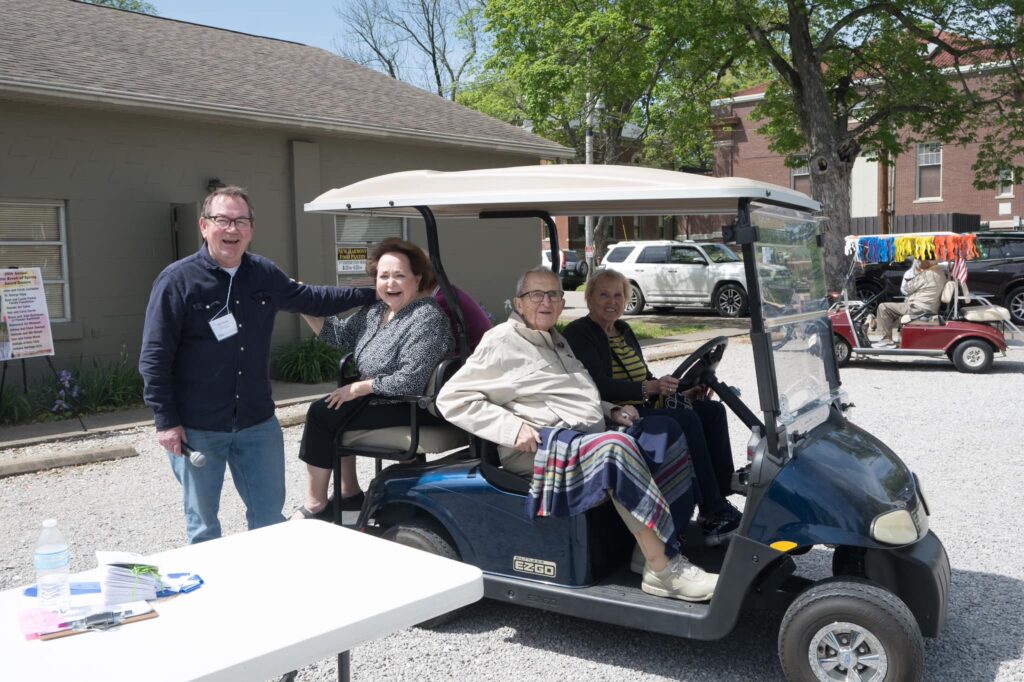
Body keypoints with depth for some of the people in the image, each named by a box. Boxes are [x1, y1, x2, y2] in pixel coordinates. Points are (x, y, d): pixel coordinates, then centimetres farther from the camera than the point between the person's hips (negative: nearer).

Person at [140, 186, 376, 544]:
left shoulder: (266, 274, 5)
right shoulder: (177, 280, -10)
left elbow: (309, 298, 22)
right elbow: (154, 356, -10)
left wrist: (371, 294, 23)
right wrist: (166, 420, -13)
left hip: (258, 423, 5)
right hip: (197, 429, -4)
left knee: (270, 517, 13)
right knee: (203, 525, 10)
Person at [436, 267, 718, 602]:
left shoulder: (557, 341, 24)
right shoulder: (501, 342, -3)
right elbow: (451, 398, -10)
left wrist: (610, 411, 13)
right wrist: (513, 428, -19)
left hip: (591, 437, 9)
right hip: (540, 449, -9)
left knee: (668, 442, -4)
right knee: (617, 448, -34)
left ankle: (650, 546, -7)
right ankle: (663, 570, -30)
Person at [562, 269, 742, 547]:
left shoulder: (623, 331, 20)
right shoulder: (578, 333, -7)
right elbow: (598, 385, -20)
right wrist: (648, 388, -30)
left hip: (646, 407, 9)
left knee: (713, 410, -7)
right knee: (686, 419, -27)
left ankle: (722, 494, -11)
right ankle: (713, 515, -26)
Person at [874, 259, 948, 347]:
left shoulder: (928, 274, -19)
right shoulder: (939, 272, 11)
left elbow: (906, 289, -11)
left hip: (918, 309, -10)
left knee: (883, 307, -11)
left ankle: (887, 340, -7)